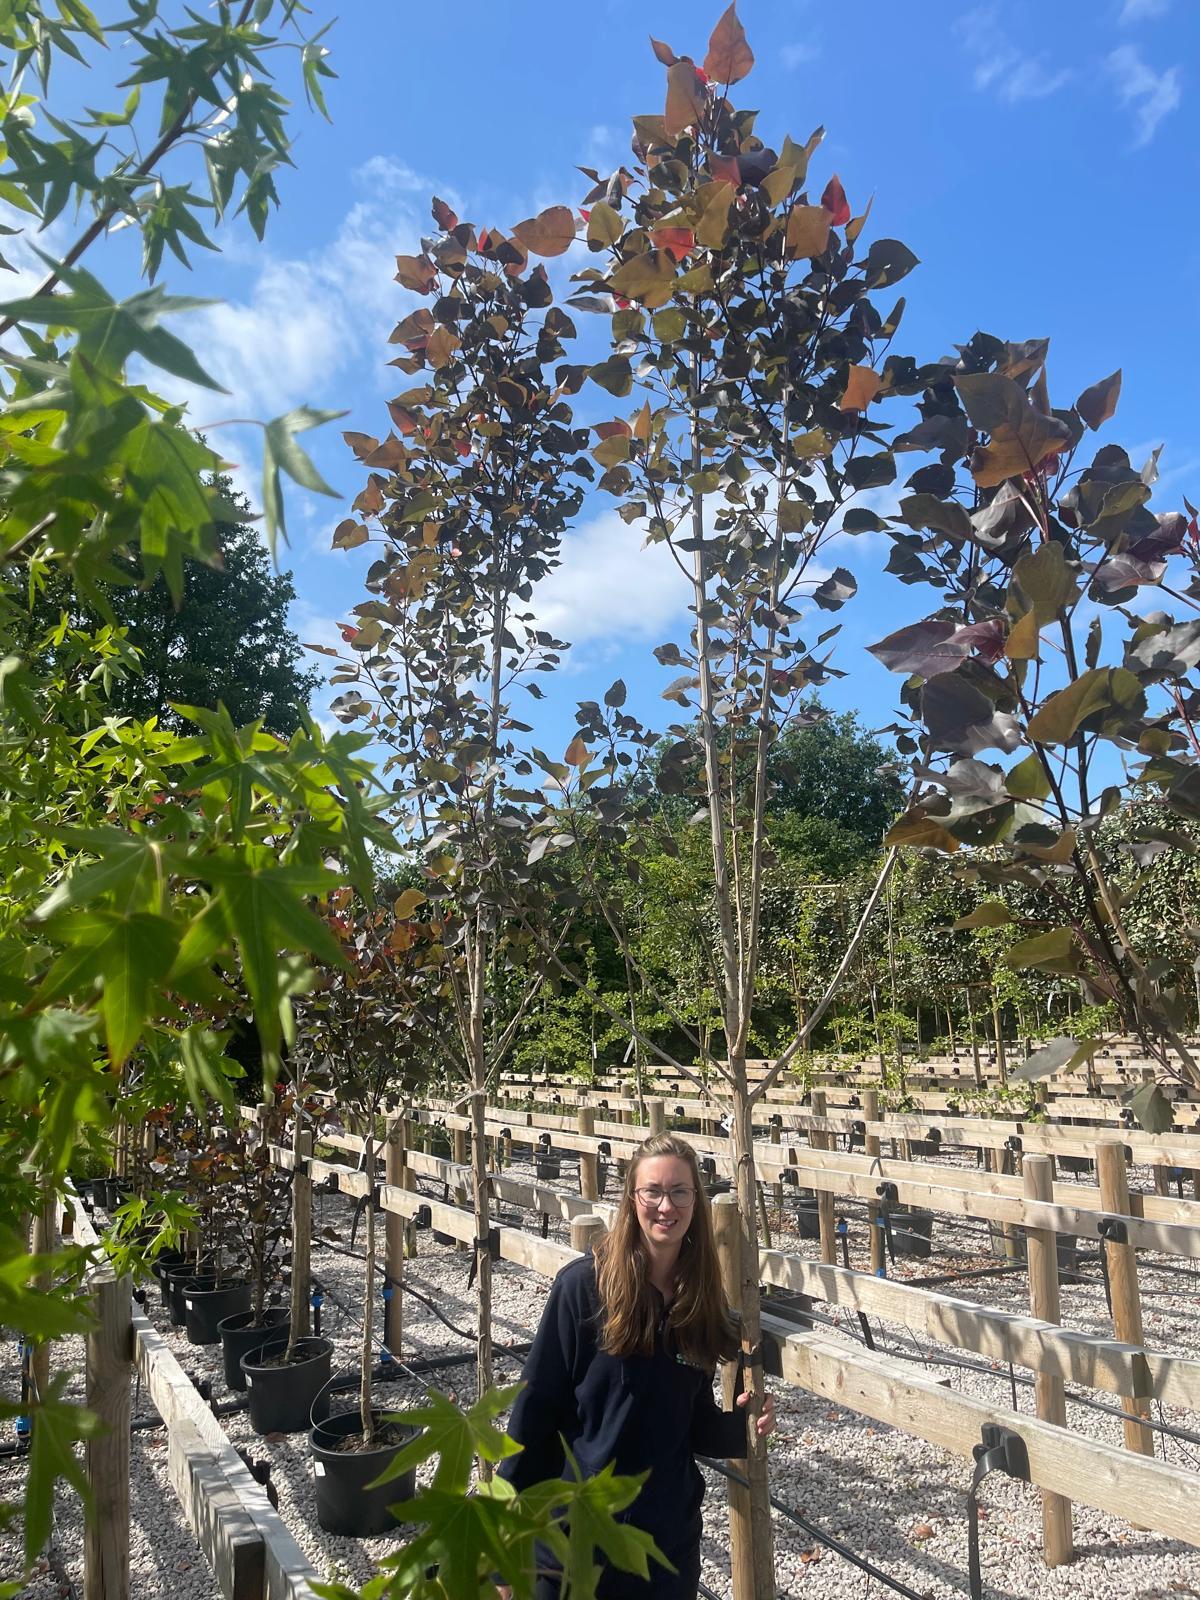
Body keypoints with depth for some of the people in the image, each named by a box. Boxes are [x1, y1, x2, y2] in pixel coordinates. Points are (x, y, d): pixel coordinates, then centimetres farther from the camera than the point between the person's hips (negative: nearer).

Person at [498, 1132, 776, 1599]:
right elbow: (535, 1408, -12)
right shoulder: (583, 1285, -16)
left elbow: (694, 1424, 9)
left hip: (669, 1539, 4)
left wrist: (741, 1427, -10)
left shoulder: (703, 1300, -2)